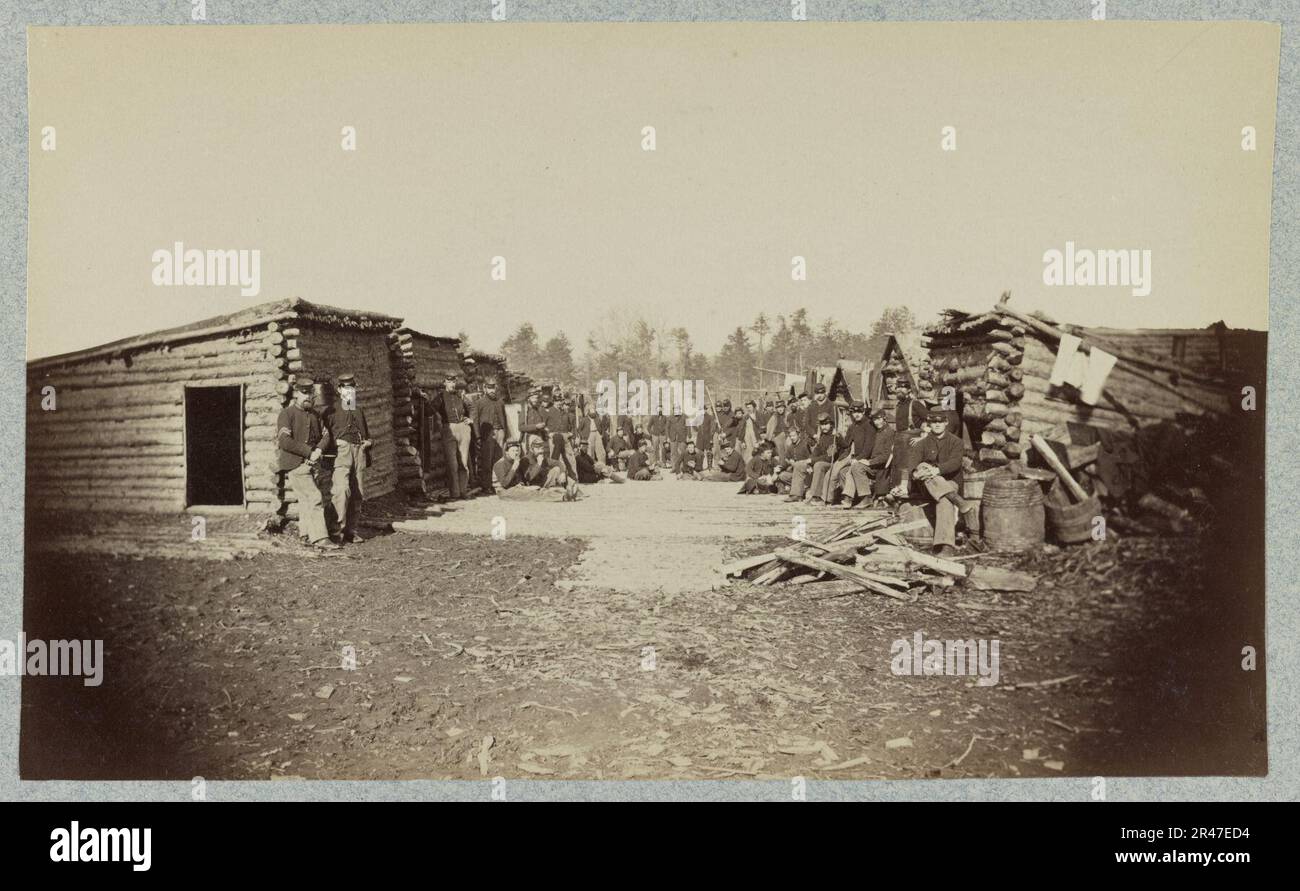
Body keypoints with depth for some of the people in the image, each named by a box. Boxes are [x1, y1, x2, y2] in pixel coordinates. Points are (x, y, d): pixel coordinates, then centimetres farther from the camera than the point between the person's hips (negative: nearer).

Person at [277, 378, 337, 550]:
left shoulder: (314, 415, 14)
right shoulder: (286, 414, -9)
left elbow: (325, 435, 10)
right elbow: (285, 441, -19)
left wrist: (319, 450, -11)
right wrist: (309, 452, -18)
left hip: (309, 463, 8)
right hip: (294, 465, -8)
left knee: (306, 500, 15)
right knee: (315, 499, -15)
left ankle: (307, 535, 25)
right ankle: (320, 538, -17)